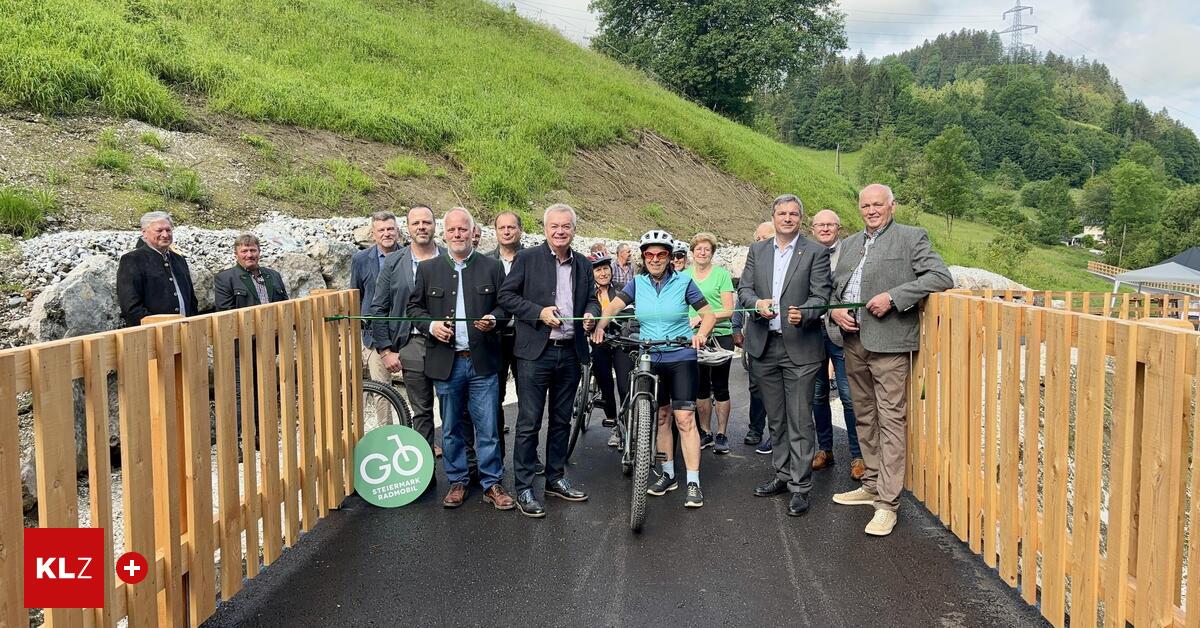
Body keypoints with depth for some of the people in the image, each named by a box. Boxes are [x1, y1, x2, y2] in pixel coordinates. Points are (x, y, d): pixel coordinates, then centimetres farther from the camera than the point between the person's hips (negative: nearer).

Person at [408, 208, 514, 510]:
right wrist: (430, 324, -9)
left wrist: (494, 318, -13)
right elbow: (414, 306, 10)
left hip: (483, 362, -1)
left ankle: (492, 484, 15)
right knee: (451, 428, 11)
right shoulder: (427, 269, 6)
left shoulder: (492, 267, 4)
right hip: (446, 361, 1)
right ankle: (457, 482, 25)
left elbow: (505, 304, 8)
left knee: (488, 427, 2)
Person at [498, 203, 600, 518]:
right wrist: (539, 312, -16)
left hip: (570, 353, 5)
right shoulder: (527, 258, -3)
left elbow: (592, 298, 20)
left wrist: (590, 314, -3)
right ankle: (523, 488, 7)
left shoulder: (584, 265, 11)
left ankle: (556, 478, 28)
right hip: (535, 353, -5)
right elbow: (506, 295, -4)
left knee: (561, 421, 15)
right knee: (529, 423, -2)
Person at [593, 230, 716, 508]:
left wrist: (700, 334, -23)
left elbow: (709, 314, -3)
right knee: (661, 417, 12)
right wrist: (599, 327, -26)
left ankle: (693, 482, -3)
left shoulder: (683, 282, -4)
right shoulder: (637, 283, 3)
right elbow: (612, 307, -7)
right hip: (649, 360, 3)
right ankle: (668, 474, 24)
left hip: (681, 358, -3)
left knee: (684, 418, -9)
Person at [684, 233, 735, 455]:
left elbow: (729, 310, -8)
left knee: (720, 387, 2)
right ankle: (706, 432, 20)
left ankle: (722, 434, 11)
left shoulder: (721, 274, -2)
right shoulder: (684, 275, 9)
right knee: (700, 387, 9)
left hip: (720, 336, -3)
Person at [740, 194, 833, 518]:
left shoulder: (816, 252, -2)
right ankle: (782, 475, 29)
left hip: (799, 347, -4)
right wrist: (757, 303, -15)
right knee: (776, 419, 16)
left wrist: (802, 314, -28)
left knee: (799, 421, -2)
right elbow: (744, 288, 7)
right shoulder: (757, 251, 10)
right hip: (764, 346, 5)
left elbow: (821, 295, -8)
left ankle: (800, 487, 5)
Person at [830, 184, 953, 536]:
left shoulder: (911, 238, 0)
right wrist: (835, 310, -1)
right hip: (853, 344, 7)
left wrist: (893, 297, -17)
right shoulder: (849, 244, 18)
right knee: (865, 418, 15)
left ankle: (887, 504, -3)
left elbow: (941, 277, -10)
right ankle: (873, 485, 28)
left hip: (889, 342, -6)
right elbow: (834, 288, 21)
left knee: (890, 421, -6)